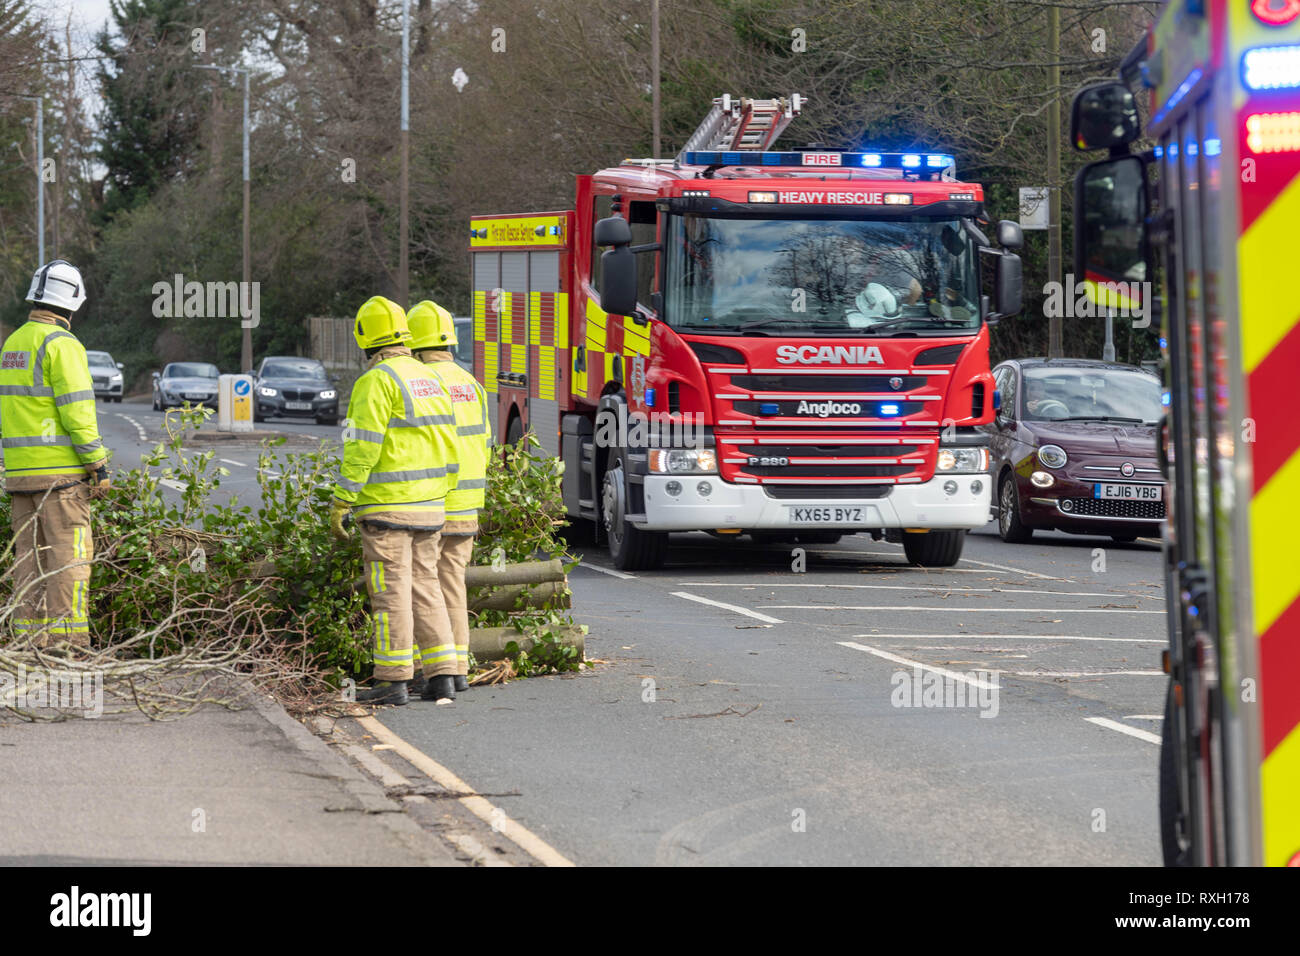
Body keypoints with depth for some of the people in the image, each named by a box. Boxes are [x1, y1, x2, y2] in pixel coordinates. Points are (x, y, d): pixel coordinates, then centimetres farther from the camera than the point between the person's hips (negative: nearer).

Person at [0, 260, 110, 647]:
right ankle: (66, 641, -8)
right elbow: (77, 410, -16)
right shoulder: (61, 344, -12)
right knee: (68, 556, -5)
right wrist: (99, 465, -11)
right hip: (60, 470, -8)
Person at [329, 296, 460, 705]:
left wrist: (340, 504, -14)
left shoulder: (377, 383, -13)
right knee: (424, 586, 11)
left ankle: (393, 679, -2)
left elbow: (361, 449, -18)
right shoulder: (428, 380, 12)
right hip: (428, 504, 8)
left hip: (387, 506, -8)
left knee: (390, 591, -4)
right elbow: (443, 446, 15)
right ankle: (441, 676, 8)